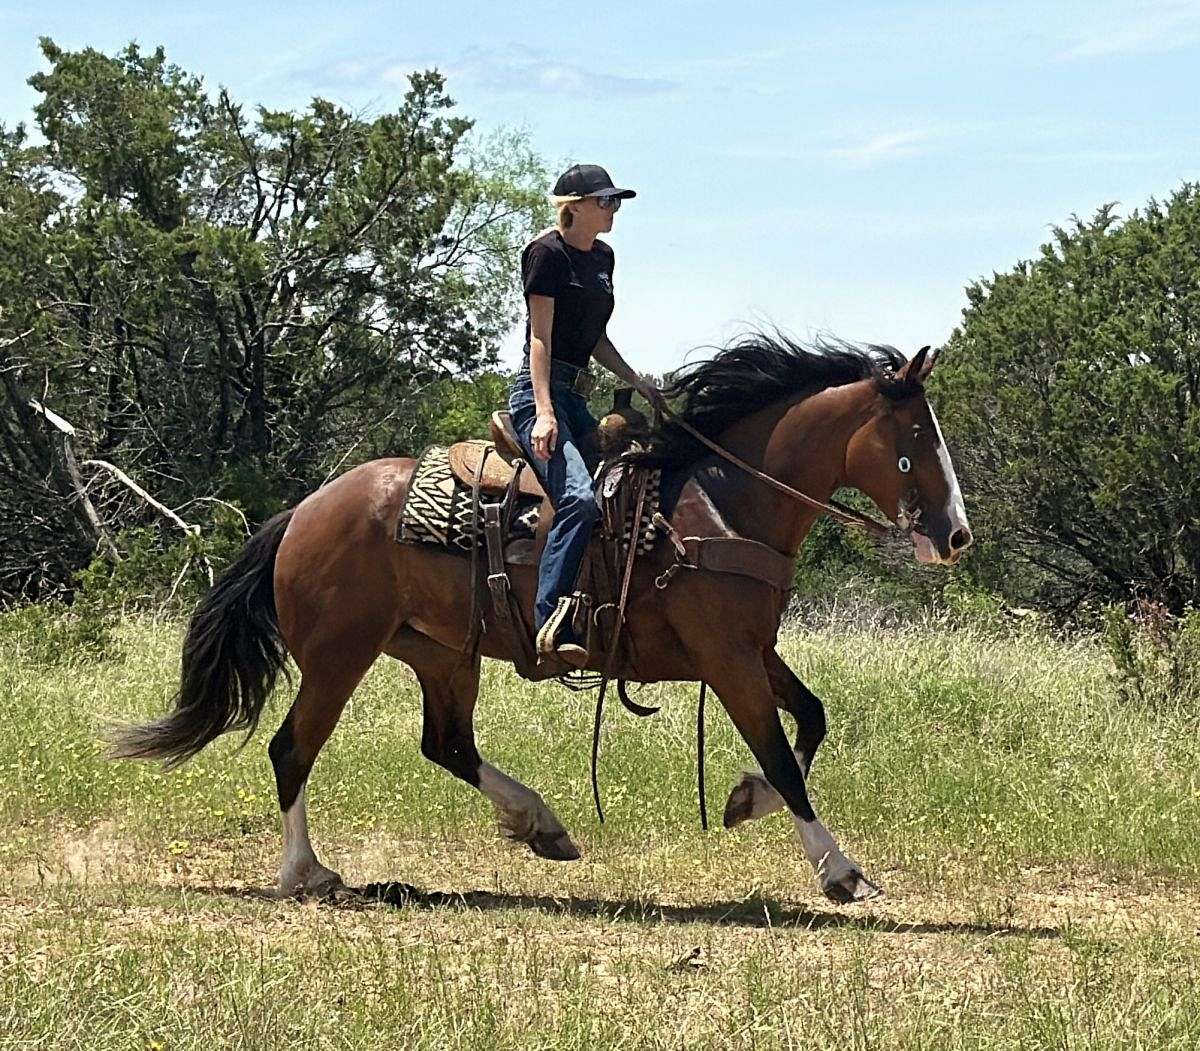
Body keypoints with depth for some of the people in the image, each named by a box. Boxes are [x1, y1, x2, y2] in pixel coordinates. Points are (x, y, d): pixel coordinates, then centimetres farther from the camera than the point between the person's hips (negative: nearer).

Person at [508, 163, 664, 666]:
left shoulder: (602, 258, 19)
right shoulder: (547, 253, -6)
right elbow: (540, 337, -13)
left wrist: (637, 382, 15)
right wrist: (544, 412, -22)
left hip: (575, 397, 10)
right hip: (539, 393, -10)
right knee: (578, 497, -28)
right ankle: (551, 625, -36)